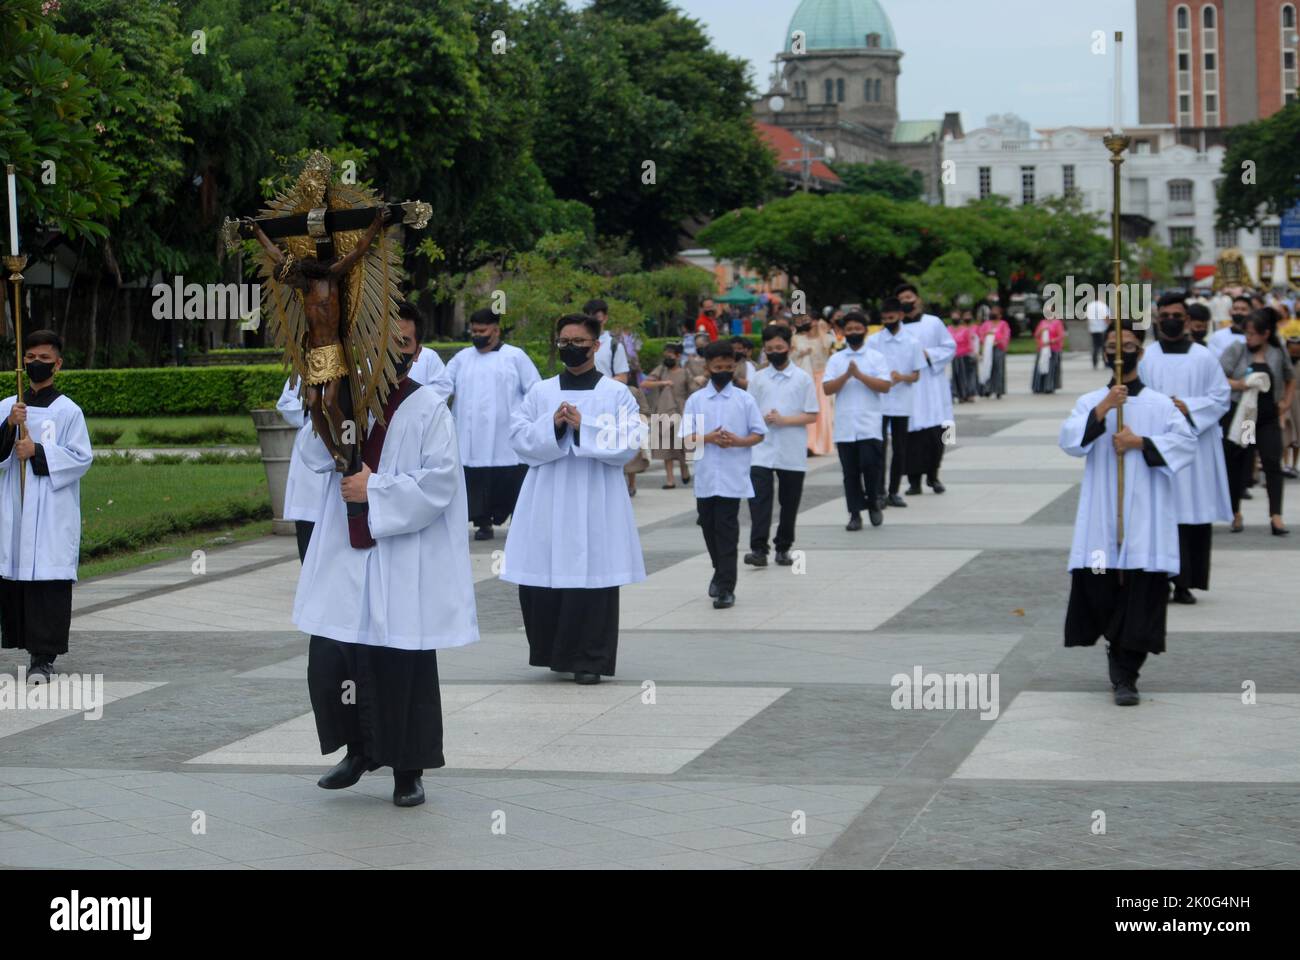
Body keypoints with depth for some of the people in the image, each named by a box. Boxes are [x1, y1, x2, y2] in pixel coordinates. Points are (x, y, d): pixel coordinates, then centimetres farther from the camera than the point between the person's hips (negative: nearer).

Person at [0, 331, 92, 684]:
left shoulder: (68, 411, -1)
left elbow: (81, 458, -5)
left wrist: (38, 452, -14)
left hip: (53, 512, -4)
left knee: (49, 581, -8)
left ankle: (44, 656, -6)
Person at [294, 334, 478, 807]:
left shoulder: (428, 410, -6)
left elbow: (437, 484, -14)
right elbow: (316, 457, -2)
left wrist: (373, 489, -14)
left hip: (406, 566, -4)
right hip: (346, 556, 4)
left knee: (403, 668, 1)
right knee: (329, 660, 3)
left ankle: (408, 771, 16)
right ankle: (361, 747, 25)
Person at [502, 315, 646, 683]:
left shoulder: (617, 393, 4)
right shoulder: (540, 392, 11)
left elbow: (629, 443, -6)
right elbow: (519, 438, 3)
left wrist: (584, 426, -14)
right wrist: (552, 425, -13)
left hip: (595, 503, -3)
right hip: (546, 502, 3)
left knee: (591, 580, -4)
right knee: (539, 579, 1)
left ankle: (589, 660, 5)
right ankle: (552, 652, 17)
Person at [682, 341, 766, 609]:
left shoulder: (744, 399, 3)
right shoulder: (695, 400, 6)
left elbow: (759, 434, 4)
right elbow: (687, 440, 4)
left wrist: (738, 441, -15)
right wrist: (708, 438, -15)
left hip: (732, 478, -3)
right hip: (705, 478, 3)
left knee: (727, 531, -6)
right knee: (709, 527, 12)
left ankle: (725, 587, -4)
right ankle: (721, 573, 34)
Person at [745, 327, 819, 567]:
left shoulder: (802, 378, 1)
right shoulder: (759, 378, 7)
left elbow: (812, 415, -1)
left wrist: (783, 420, -14)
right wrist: (763, 419, -10)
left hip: (792, 454, 0)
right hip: (762, 450, 0)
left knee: (789, 502, 8)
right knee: (759, 497, -12)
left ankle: (783, 548, 20)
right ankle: (758, 549, -16)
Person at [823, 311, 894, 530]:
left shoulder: (876, 358, 6)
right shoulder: (836, 360, 10)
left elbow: (885, 386, -6)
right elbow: (827, 388, 0)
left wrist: (860, 375, -12)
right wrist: (846, 376, -14)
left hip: (869, 426, -2)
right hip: (844, 427, 2)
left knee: (870, 465, -10)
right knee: (850, 472, 3)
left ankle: (874, 503, 14)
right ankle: (855, 514, 9)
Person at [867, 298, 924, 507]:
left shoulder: (912, 343, 4)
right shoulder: (873, 341, 1)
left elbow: (916, 375, 5)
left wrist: (902, 377, -15)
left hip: (902, 405, 2)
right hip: (878, 402, -2)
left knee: (900, 449, 7)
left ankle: (894, 492, 16)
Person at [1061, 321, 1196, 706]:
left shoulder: (1161, 405, 5)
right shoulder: (1090, 402, 9)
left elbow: (1186, 442, -7)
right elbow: (1070, 441, -7)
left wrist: (1140, 442, -15)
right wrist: (1103, 410, -19)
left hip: (1145, 518, -1)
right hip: (1100, 516, 2)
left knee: (1141, 597, -5)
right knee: (1099, 588, 1)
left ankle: (1125, 676, 0)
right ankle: (1120, 651, 28)